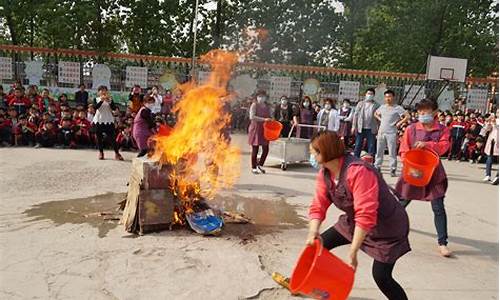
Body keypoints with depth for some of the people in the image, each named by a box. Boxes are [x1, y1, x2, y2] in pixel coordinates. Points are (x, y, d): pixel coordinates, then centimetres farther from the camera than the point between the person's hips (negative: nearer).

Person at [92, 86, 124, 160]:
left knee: (112, 137, -5)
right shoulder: (96, 99, 6)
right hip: (99, 120, 1)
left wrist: (109, 101, -19)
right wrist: (101, 100, -22)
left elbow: (114, 108, -7)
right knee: (99, 137, 4)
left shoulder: (110, 99, 7)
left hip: (109, 120, -1)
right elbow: (95, 107, -13)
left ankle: (117, 153, -4)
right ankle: (101, 153, 16)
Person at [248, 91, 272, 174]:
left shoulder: (267, 106, 11)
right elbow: (252, 117, -19)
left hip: (264, 130, 5)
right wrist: (264, 119, -24)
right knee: (255, 149, 2)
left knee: (266, 149, 2)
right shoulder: (254, 105, -6)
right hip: (255, 129, -5)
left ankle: (260, 165, 22)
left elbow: (269, 117, 23)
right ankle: (254, 168, 15)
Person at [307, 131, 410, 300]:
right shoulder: (324, 174, -7)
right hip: (354, 221, 8)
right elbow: (318, 206, -8)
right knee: (320, 244, 7)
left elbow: (365, 216, -37)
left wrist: (353, 252, -34)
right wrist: (313, 232, -26)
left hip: (387, 226, -8)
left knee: (381, 275, -14)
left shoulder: (358, 171, -34)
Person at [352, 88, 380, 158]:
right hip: (360, 128, 1)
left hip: (371, 129, -1)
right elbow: (355, 115, 6)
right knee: (358, 145, 4)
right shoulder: (360, 104, 8)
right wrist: (354, 126, -1)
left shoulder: (376, 105, 4)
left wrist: (378, 128, -5)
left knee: (371, 146, 3)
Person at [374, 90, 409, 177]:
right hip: (381, 132, 5)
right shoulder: (382, 107, 11)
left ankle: (393, 170, 2)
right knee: (379, 151, 11)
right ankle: (377, 167, 20)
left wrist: (399, 123, -10)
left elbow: (407, 117, -10)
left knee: (392, 152, -3)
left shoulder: (397, 108, -5)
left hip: (391, 133, -5)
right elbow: (376, 113, 29)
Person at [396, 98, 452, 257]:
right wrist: (407, 162, -17)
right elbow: (404, 149, 0)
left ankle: (442, 243, 4)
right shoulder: (411, 129, 2)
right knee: (403, 202, 14)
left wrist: (427, 144, -29)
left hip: (433, 172, -1)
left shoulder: (442, 130, 2)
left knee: (438, 207, -4)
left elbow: (443, 146, -14)